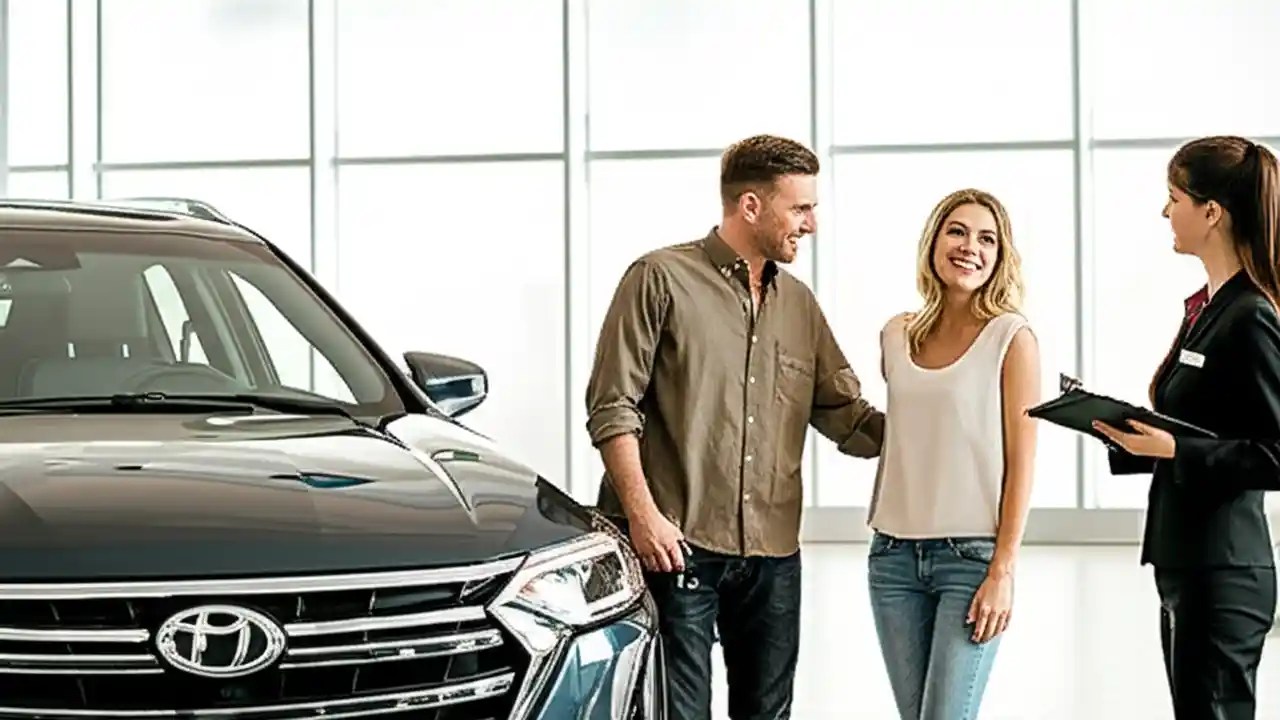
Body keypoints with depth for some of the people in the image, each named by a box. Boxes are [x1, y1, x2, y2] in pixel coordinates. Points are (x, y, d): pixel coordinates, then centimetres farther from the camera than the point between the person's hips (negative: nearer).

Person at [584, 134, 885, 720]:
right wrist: (642, 513, -16)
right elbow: (612, 407, -7)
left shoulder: (799, 303, 15)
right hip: (674, 545, -6)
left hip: (773, 555, 6)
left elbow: (847, 417, 15)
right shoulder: (662, 279, -3)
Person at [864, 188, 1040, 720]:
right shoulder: (896, 336, 9)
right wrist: (881, 526, 13)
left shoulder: (1012, 338, -4)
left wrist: (1003, 571, -11)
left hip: (972, 555, -5)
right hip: (894, 555, 5)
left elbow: (1021, 464, -7)